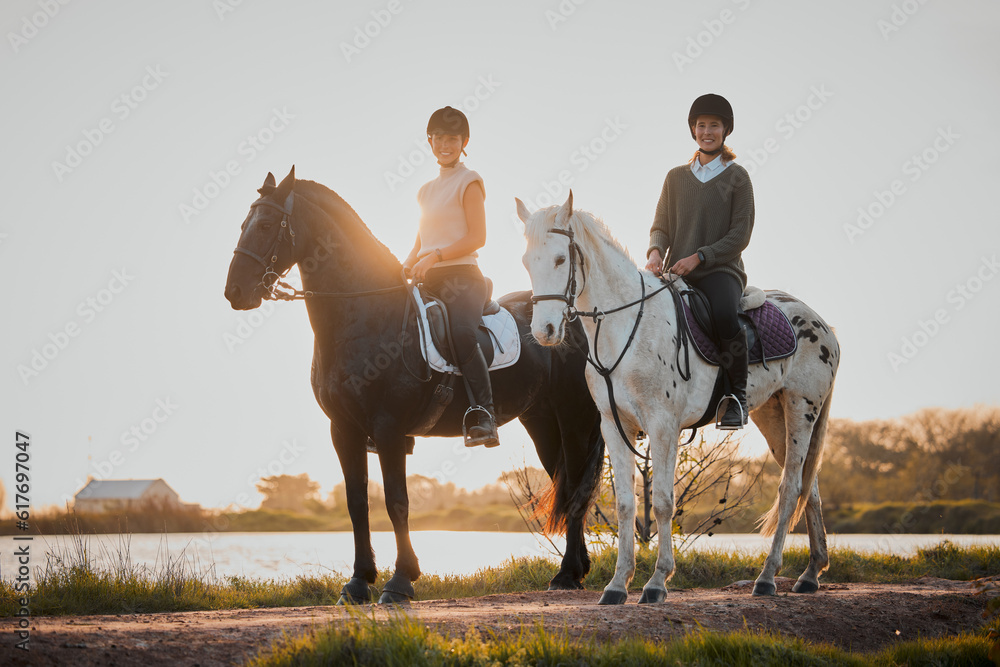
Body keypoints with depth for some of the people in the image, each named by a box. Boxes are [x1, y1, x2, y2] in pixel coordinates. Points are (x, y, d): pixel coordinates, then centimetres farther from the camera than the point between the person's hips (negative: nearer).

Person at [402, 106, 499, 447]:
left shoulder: (468, 182, 0)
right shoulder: (427, 190, 23)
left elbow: (477, 237, -9)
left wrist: (435, 257, -18)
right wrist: (403, 271, 7)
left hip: (460, 275, -8)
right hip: (428, 279, 8)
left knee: (462, 332, -32)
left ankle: (484, 416, -38)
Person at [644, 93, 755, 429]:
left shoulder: (736, 177, 5)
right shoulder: (676, 177, 16)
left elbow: (740, 234, -2)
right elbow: (661, 225, 14)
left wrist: (698, 257, -14)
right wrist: (655, 251, -10)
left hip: (720, 269, -3)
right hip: (676, 273, 4)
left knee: (724, 314, -37)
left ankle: (738, 395, -20)